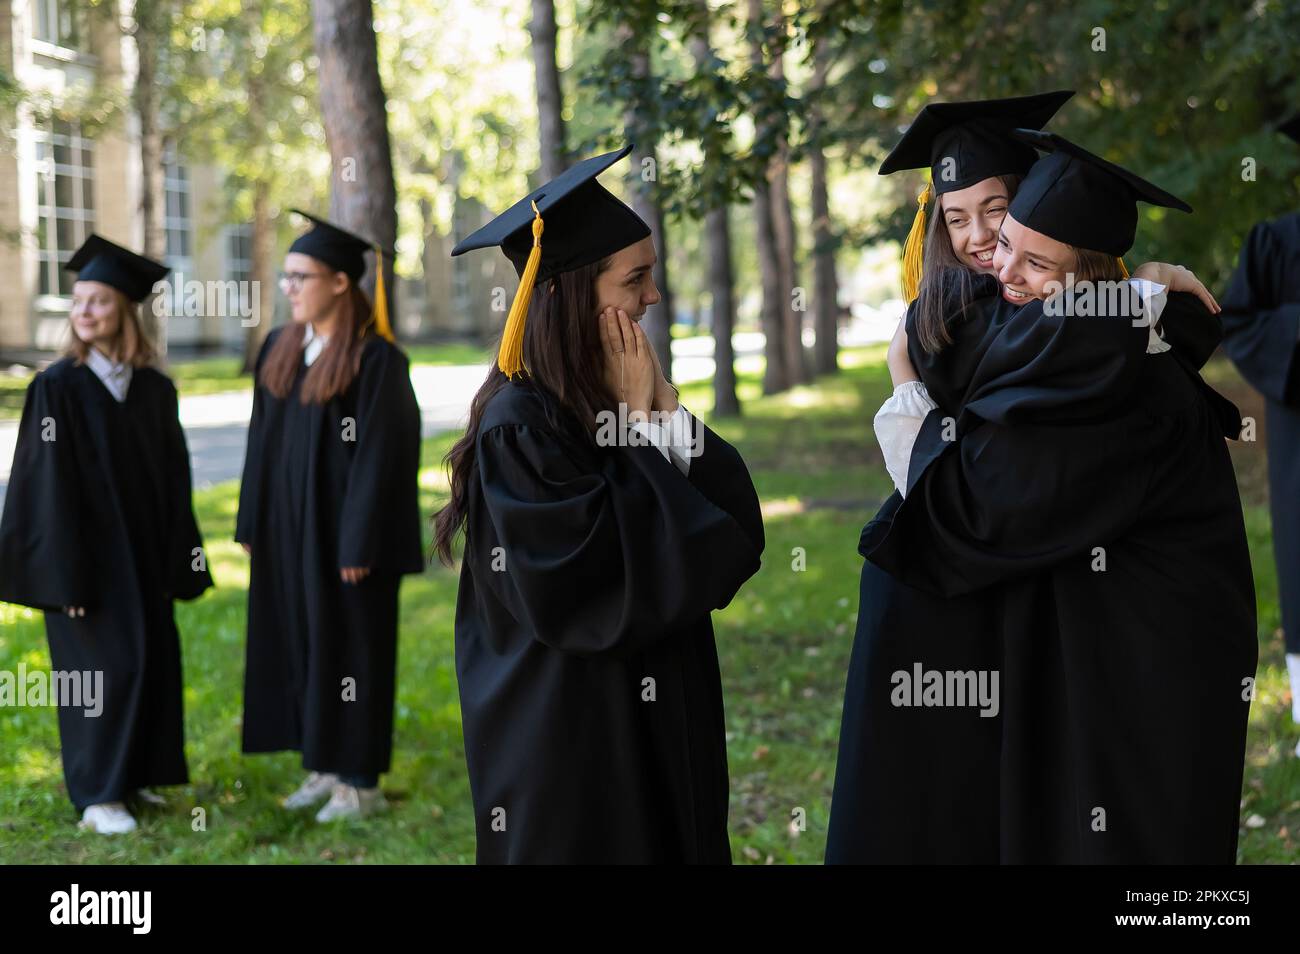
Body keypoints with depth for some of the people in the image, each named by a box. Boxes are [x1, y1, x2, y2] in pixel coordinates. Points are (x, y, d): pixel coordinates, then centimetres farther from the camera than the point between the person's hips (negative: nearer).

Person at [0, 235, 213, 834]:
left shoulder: (154, 389, 4)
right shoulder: (56, 388, -10)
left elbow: (173, 480, 8)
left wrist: (177, 564, 6)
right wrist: (63, 576, -16)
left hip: (142, 554, 5)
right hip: (84, 554, -5)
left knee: (152, 662, 9)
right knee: (104, 666, -5)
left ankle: (133, 776, 24)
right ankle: (97, 795, 6)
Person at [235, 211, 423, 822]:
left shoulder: (375, 357, -15)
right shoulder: (280, 350, 7)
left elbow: (382, 454, -17)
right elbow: (263, 443, 11)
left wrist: (360, 545, -18)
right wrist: (251, 523, 9)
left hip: (342, 530, -7)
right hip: (287, 529, 7)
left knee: (349, 647, 2)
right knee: (298, 644, 13)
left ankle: (360, 778, 14)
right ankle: (323, 765, 25)